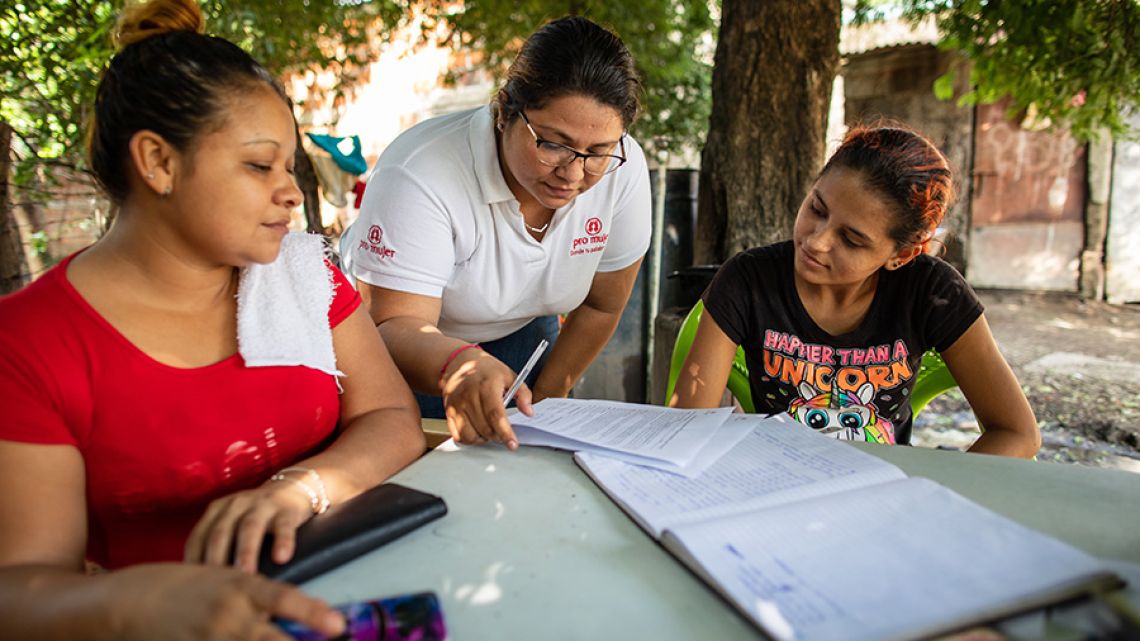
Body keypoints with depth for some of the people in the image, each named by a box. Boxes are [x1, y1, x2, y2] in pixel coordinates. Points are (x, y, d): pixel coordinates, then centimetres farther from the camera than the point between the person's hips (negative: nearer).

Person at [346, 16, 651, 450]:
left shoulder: (623, 168, -23)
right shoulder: (419, 176, -36)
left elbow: (602, 306, -9)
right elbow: (395, 327, -37)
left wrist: (545, 398, -4)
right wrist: (458, 365, -59)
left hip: (522, 336, 3)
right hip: (406, 349, -3)